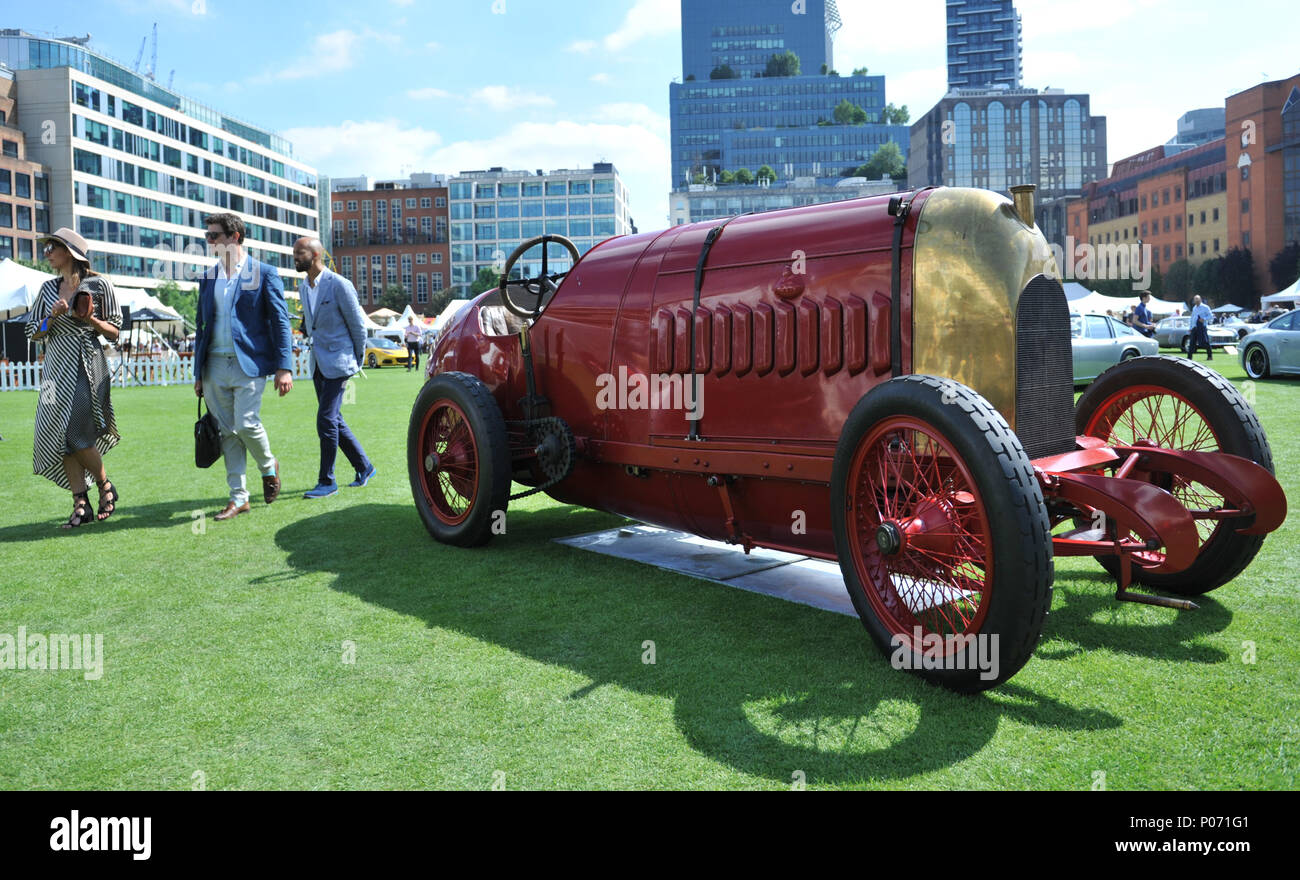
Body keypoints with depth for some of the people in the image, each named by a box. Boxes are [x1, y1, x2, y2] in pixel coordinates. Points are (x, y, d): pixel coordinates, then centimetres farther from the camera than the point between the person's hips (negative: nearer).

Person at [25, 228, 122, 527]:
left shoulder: (99, 285, 0)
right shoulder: (49, 288, 14)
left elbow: (114, 332, 2)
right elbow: (33, 333, 12)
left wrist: (92, 320, -16)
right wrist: (52, 316, -5)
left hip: (87, 368, -5)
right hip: (56, 368, 5)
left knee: (77, 435, -12)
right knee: (61, 437, -1)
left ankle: (106, 488, 11)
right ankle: (80, 504, 3)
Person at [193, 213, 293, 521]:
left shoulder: (264, 273, -1)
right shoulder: (208, 279, 14)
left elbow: (280, 321, -3)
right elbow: (202, 326, 18)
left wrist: (284, 367, -11)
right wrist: (199, 373, 14)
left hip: (249, 363, -5)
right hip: (216, 365, 5)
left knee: (246, 424, -14)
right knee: (228, 432, 5)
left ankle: (269, 466, 17)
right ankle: (238, 497, 12)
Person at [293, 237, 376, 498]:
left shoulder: (339, 285, -13)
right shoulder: (303, 288, 11)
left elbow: (358, 323, -8)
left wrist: (358, 360, -2)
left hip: (338, 362, -8)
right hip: (318, 363, 8)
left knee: (326, 420, -10)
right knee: (333, 419, 10)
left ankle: (327, 481, -1)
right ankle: (364, 467, 24)